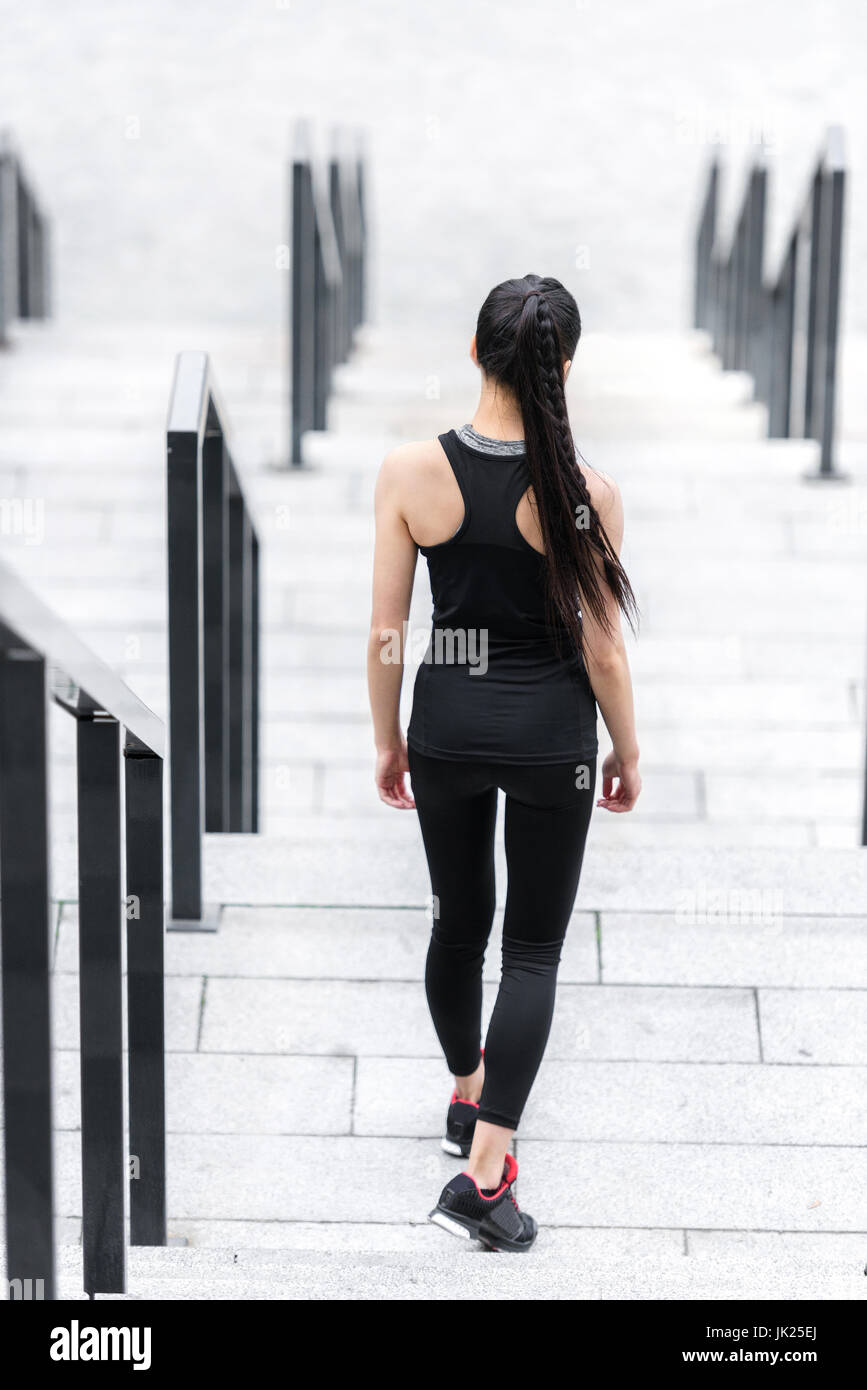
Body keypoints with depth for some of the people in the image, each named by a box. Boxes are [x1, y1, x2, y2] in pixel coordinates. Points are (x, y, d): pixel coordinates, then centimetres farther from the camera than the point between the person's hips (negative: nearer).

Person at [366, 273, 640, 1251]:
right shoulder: (584, 493, -16)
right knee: (534, 948, 7)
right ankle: (484, 1173, -2)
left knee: (459, 921, 23)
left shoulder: (410, 473, -12)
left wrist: (388, 740, 9)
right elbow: (601, 650, -9)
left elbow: (385, 632, -5)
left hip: (448, 726, 2)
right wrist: (627, 753, 7)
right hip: (551, 733, -2)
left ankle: (468, 1093, 45)